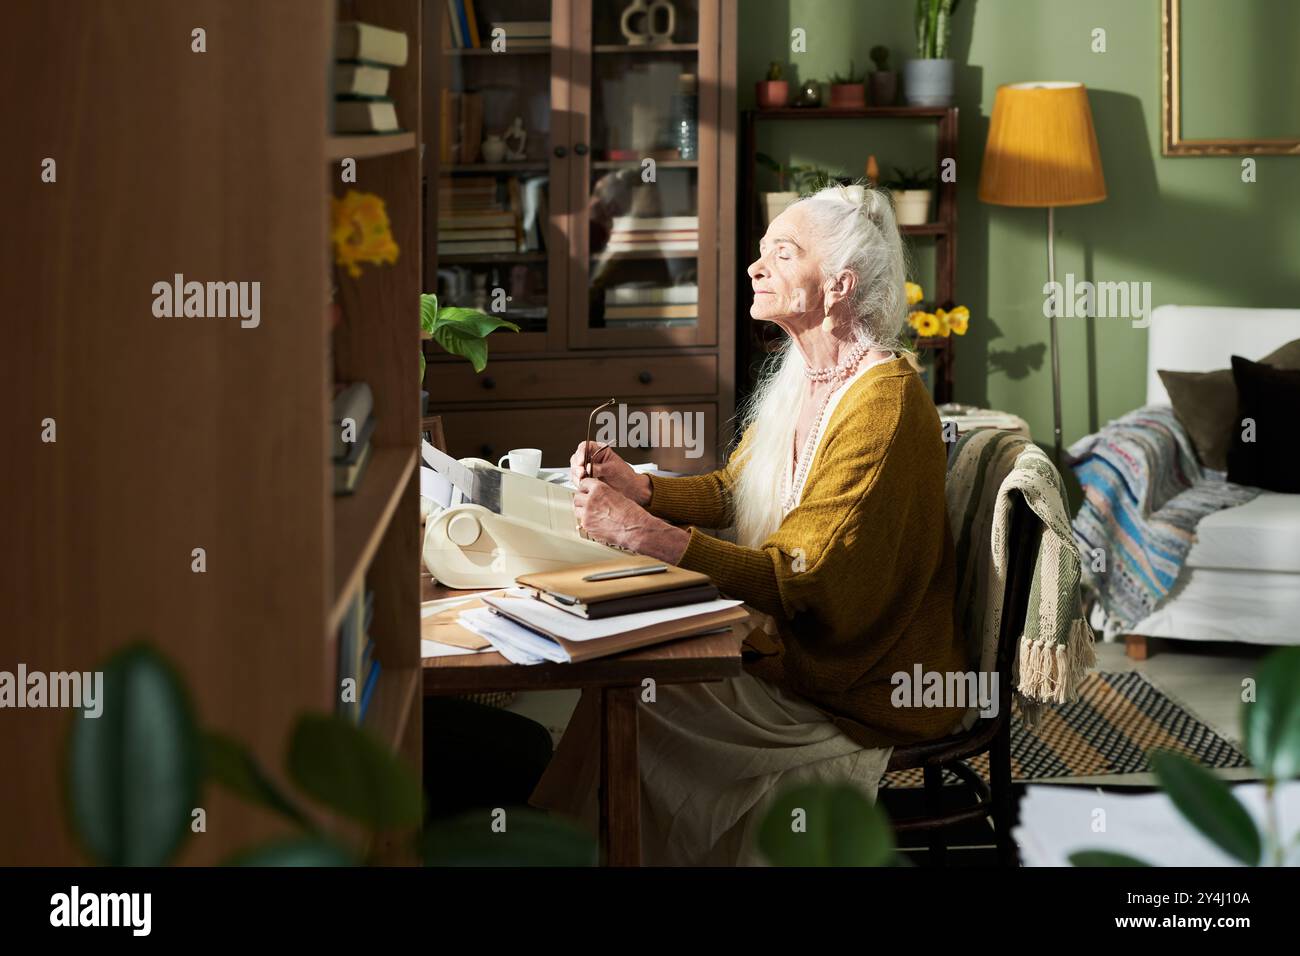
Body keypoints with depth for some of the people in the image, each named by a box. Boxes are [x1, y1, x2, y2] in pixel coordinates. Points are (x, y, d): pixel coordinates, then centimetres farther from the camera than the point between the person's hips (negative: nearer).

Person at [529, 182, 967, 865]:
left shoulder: (883, 403, -22)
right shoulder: (804, 377, 7)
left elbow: (805, 584, -26)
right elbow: (731, 489, 16)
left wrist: (645, 533, -31)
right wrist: (635, 486, -4)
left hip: (857, 691, -8)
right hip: (787, 641, 8)